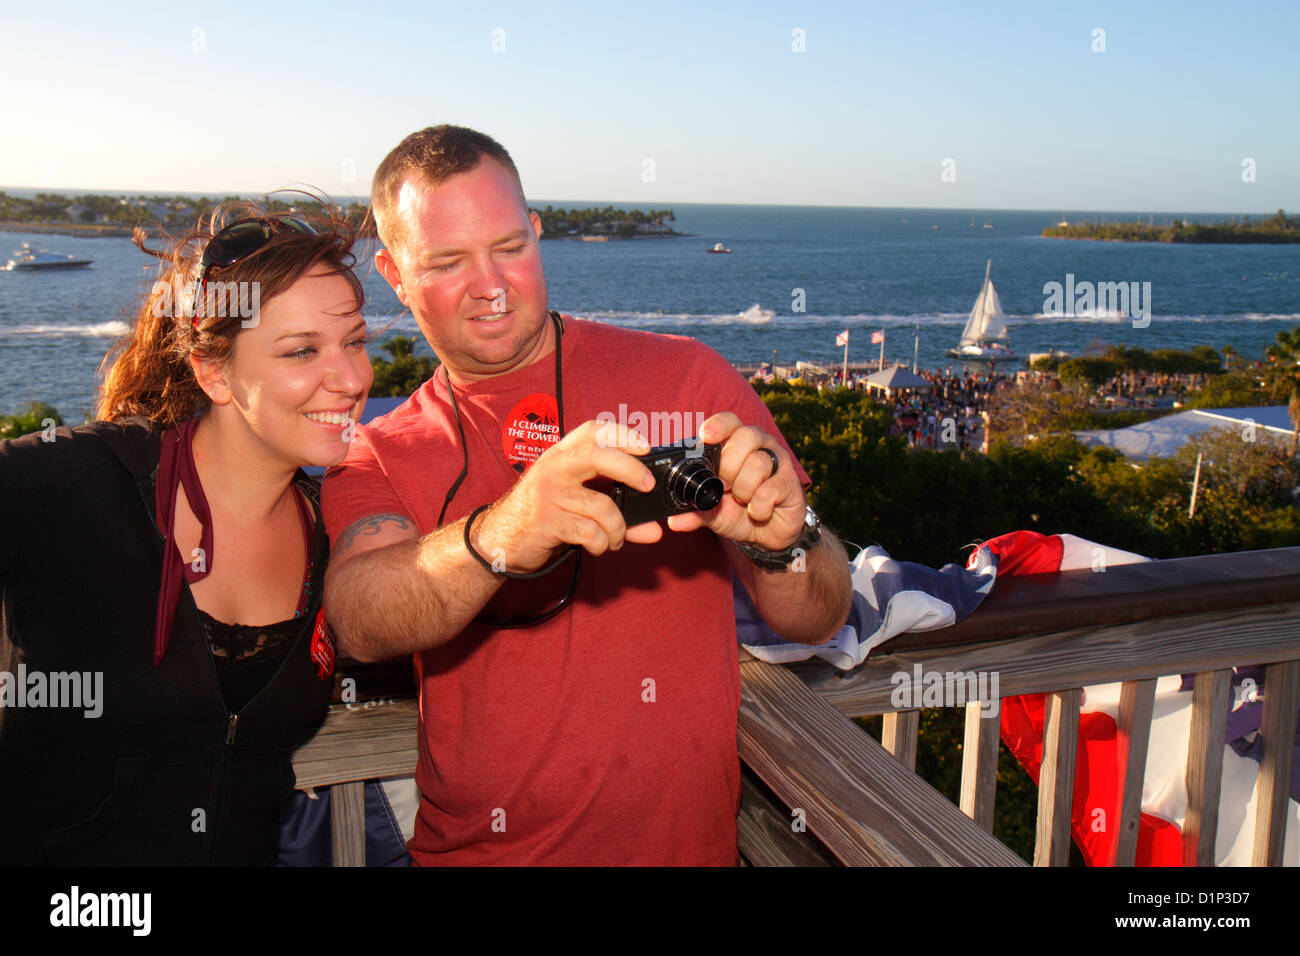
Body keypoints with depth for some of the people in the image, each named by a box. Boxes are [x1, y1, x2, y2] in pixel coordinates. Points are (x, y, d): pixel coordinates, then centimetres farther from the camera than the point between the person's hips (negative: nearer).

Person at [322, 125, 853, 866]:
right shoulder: (378, 459, 5)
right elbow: (357, 622, -16)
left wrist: (781, 544, -23)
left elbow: (819, 621, -2)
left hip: (681, 842, -1)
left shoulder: (687, 378, 0)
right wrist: (497, 538, -34)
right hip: (464, 847, 2)